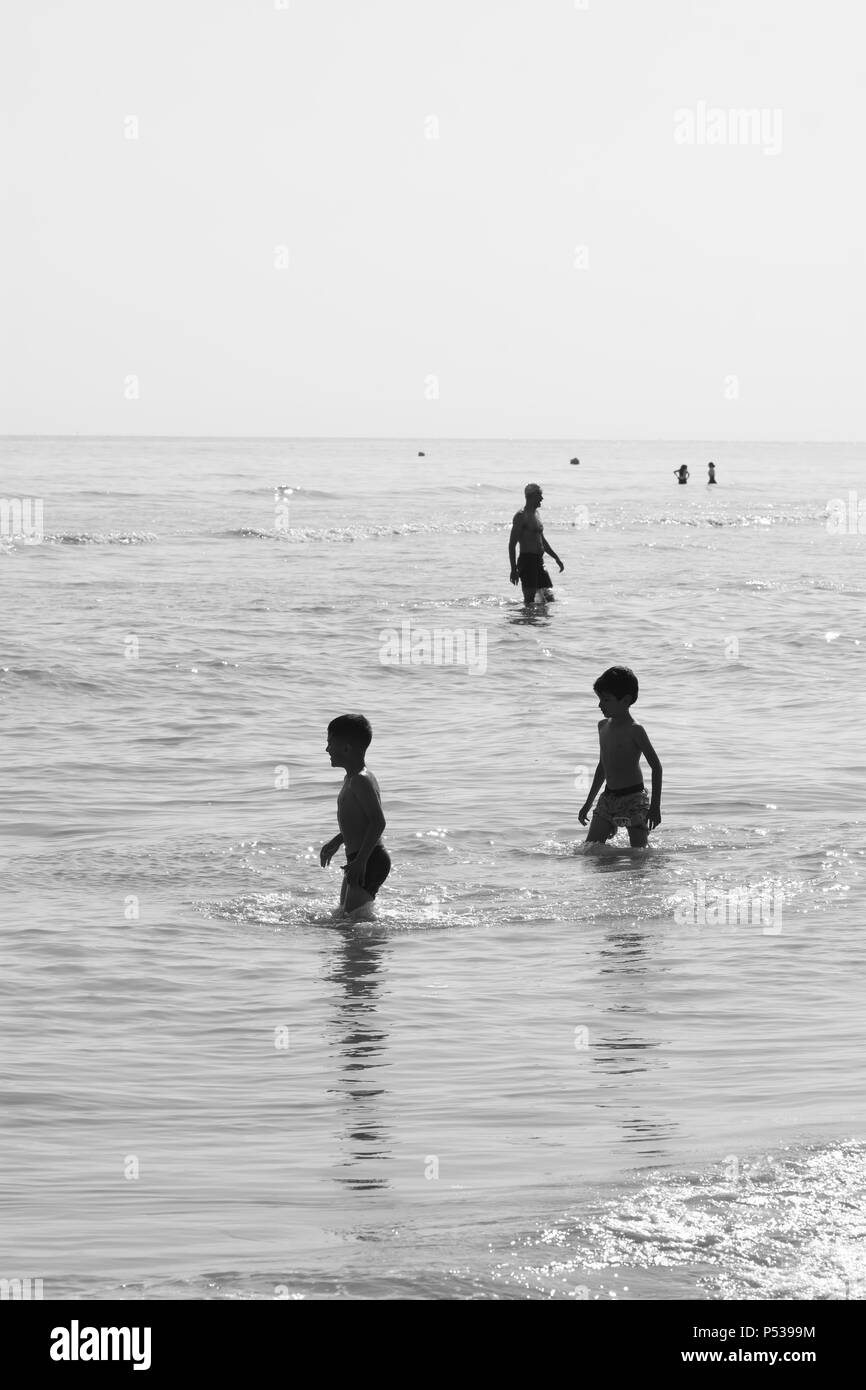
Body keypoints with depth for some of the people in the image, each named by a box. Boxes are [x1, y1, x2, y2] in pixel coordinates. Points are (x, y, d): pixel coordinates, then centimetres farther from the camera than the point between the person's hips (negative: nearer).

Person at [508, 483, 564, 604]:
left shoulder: (536, 514, 17)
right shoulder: (521, 516, -10)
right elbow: (512, 544, -14)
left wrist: (556, 558, 27)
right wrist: (514, 569, -19)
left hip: (539, 562, 9)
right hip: (527, 561, -9)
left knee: (549, 598, 7)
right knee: (529, 601, -10)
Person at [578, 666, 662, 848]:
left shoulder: (634, 731, -12)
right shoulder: (603, 726, 9)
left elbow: (656, 767, -9)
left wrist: (655, 806, -12)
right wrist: (589, 802, 24)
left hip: (633, 799, -7)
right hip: (608, 798, 7)